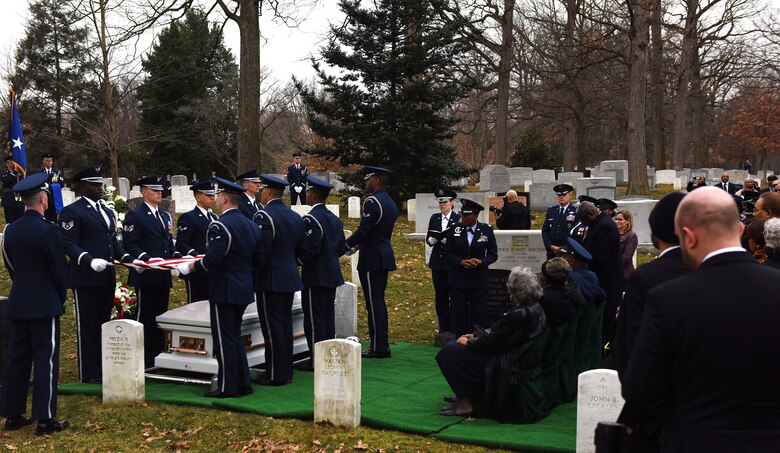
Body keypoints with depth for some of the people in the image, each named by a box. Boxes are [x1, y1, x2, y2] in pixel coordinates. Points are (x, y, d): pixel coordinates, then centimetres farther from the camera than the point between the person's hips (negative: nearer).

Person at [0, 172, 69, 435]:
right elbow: (59, 269, -11)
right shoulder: (48, 230, -16)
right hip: (44, 305, -7)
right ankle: (45, 418, 0)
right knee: (46, 359, -2)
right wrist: (61, 300, 4)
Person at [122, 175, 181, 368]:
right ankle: (143, 361, 3)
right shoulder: (135, 215, -6)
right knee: (144, 317, -2)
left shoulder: (165, 216, 19)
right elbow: (130, 244, -12)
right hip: (146, 275, -7)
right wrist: (148, 259, -24)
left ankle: (158, 357, 19)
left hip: (163, 276, 7)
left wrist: (177, 256, 4)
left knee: (160, 316, 12)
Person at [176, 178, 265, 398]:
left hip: (224, 290, -8)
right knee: (235, 337, 18)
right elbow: (259, 259, 12)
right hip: (244, 289, 9)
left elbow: (212, 260, -24)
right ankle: (243, 384, 21)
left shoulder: (220, 226, -17)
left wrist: (189, 267, -8)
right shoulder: (252, 226, 9)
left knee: (224, 340, 1)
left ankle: (227, 387, 7)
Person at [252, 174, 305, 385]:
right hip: (290, 278, 8)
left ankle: (276, 375, 3)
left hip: (270, 280, -8)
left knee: (273, 328, -2)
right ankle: (286, 371, 21)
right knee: (286, 326, 14)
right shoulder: (295, 217, 10)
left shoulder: (264, 216, -15)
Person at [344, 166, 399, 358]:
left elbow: (363, 231, -20)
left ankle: (378, 347, 0)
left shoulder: (372, 202, -16)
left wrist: (345, 245, -7)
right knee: (379, 302, 15)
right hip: (384, 257, 9)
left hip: (372, 260, -9)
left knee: (374, 303, -4)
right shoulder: (390, 202, 14)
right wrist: (359, 245, 18)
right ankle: (382, 345, 21)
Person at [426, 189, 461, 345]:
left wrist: (448, 240, -23)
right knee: (440, 297, 8)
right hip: (437, 262, 4)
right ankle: (443, 329, 16)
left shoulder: (458, 219, -4)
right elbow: (428, 240, 10)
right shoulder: (434, 218, 9)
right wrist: (432, 239, -12)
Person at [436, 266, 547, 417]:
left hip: (505, 368, -11)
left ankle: (464, 404, -3)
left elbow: (492, 342, -21)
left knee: (449, 351, -9)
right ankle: (466, 393, 24)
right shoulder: (535, 308, 4)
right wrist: (476, 338, 13)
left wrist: (469, 342, -4)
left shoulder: (520, 314, -28)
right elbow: (499, 333, 13)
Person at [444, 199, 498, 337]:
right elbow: (448, 253, 4)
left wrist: (481, 262, -16)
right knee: (458, 313, 2)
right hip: (458, 279, 1)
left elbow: (493, 254, 3)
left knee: (477, 314, 4)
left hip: (479, 280, -1)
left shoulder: (487, 230, -1)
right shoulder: (454, 229, 1)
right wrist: (461, 262, -14)